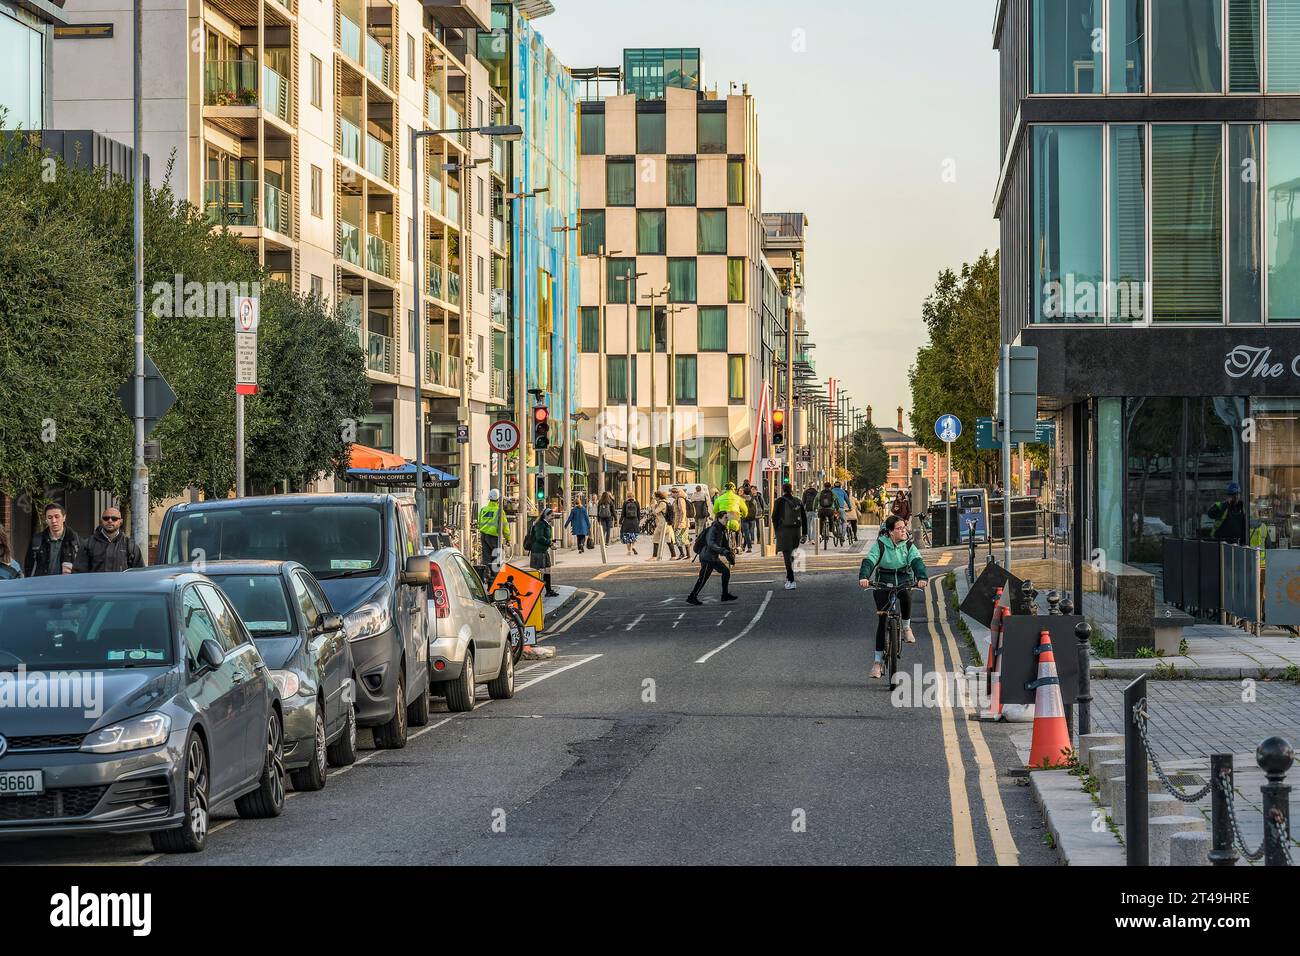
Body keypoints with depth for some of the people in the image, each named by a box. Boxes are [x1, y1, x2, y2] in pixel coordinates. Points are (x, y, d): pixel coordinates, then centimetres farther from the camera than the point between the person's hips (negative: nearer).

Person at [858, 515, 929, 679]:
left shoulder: (909, 545, -3)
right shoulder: (880, 545, -8)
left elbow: (917, 561, -19)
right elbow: (869, 561, -21)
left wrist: (922, 577, -40)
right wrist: (863, 577, -41)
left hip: (904, 581, 1)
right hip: (883, 584, -1)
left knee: (906, 596, -35)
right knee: (882, 621, -8)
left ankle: (906, 627, -7)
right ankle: (878, 660, -1)